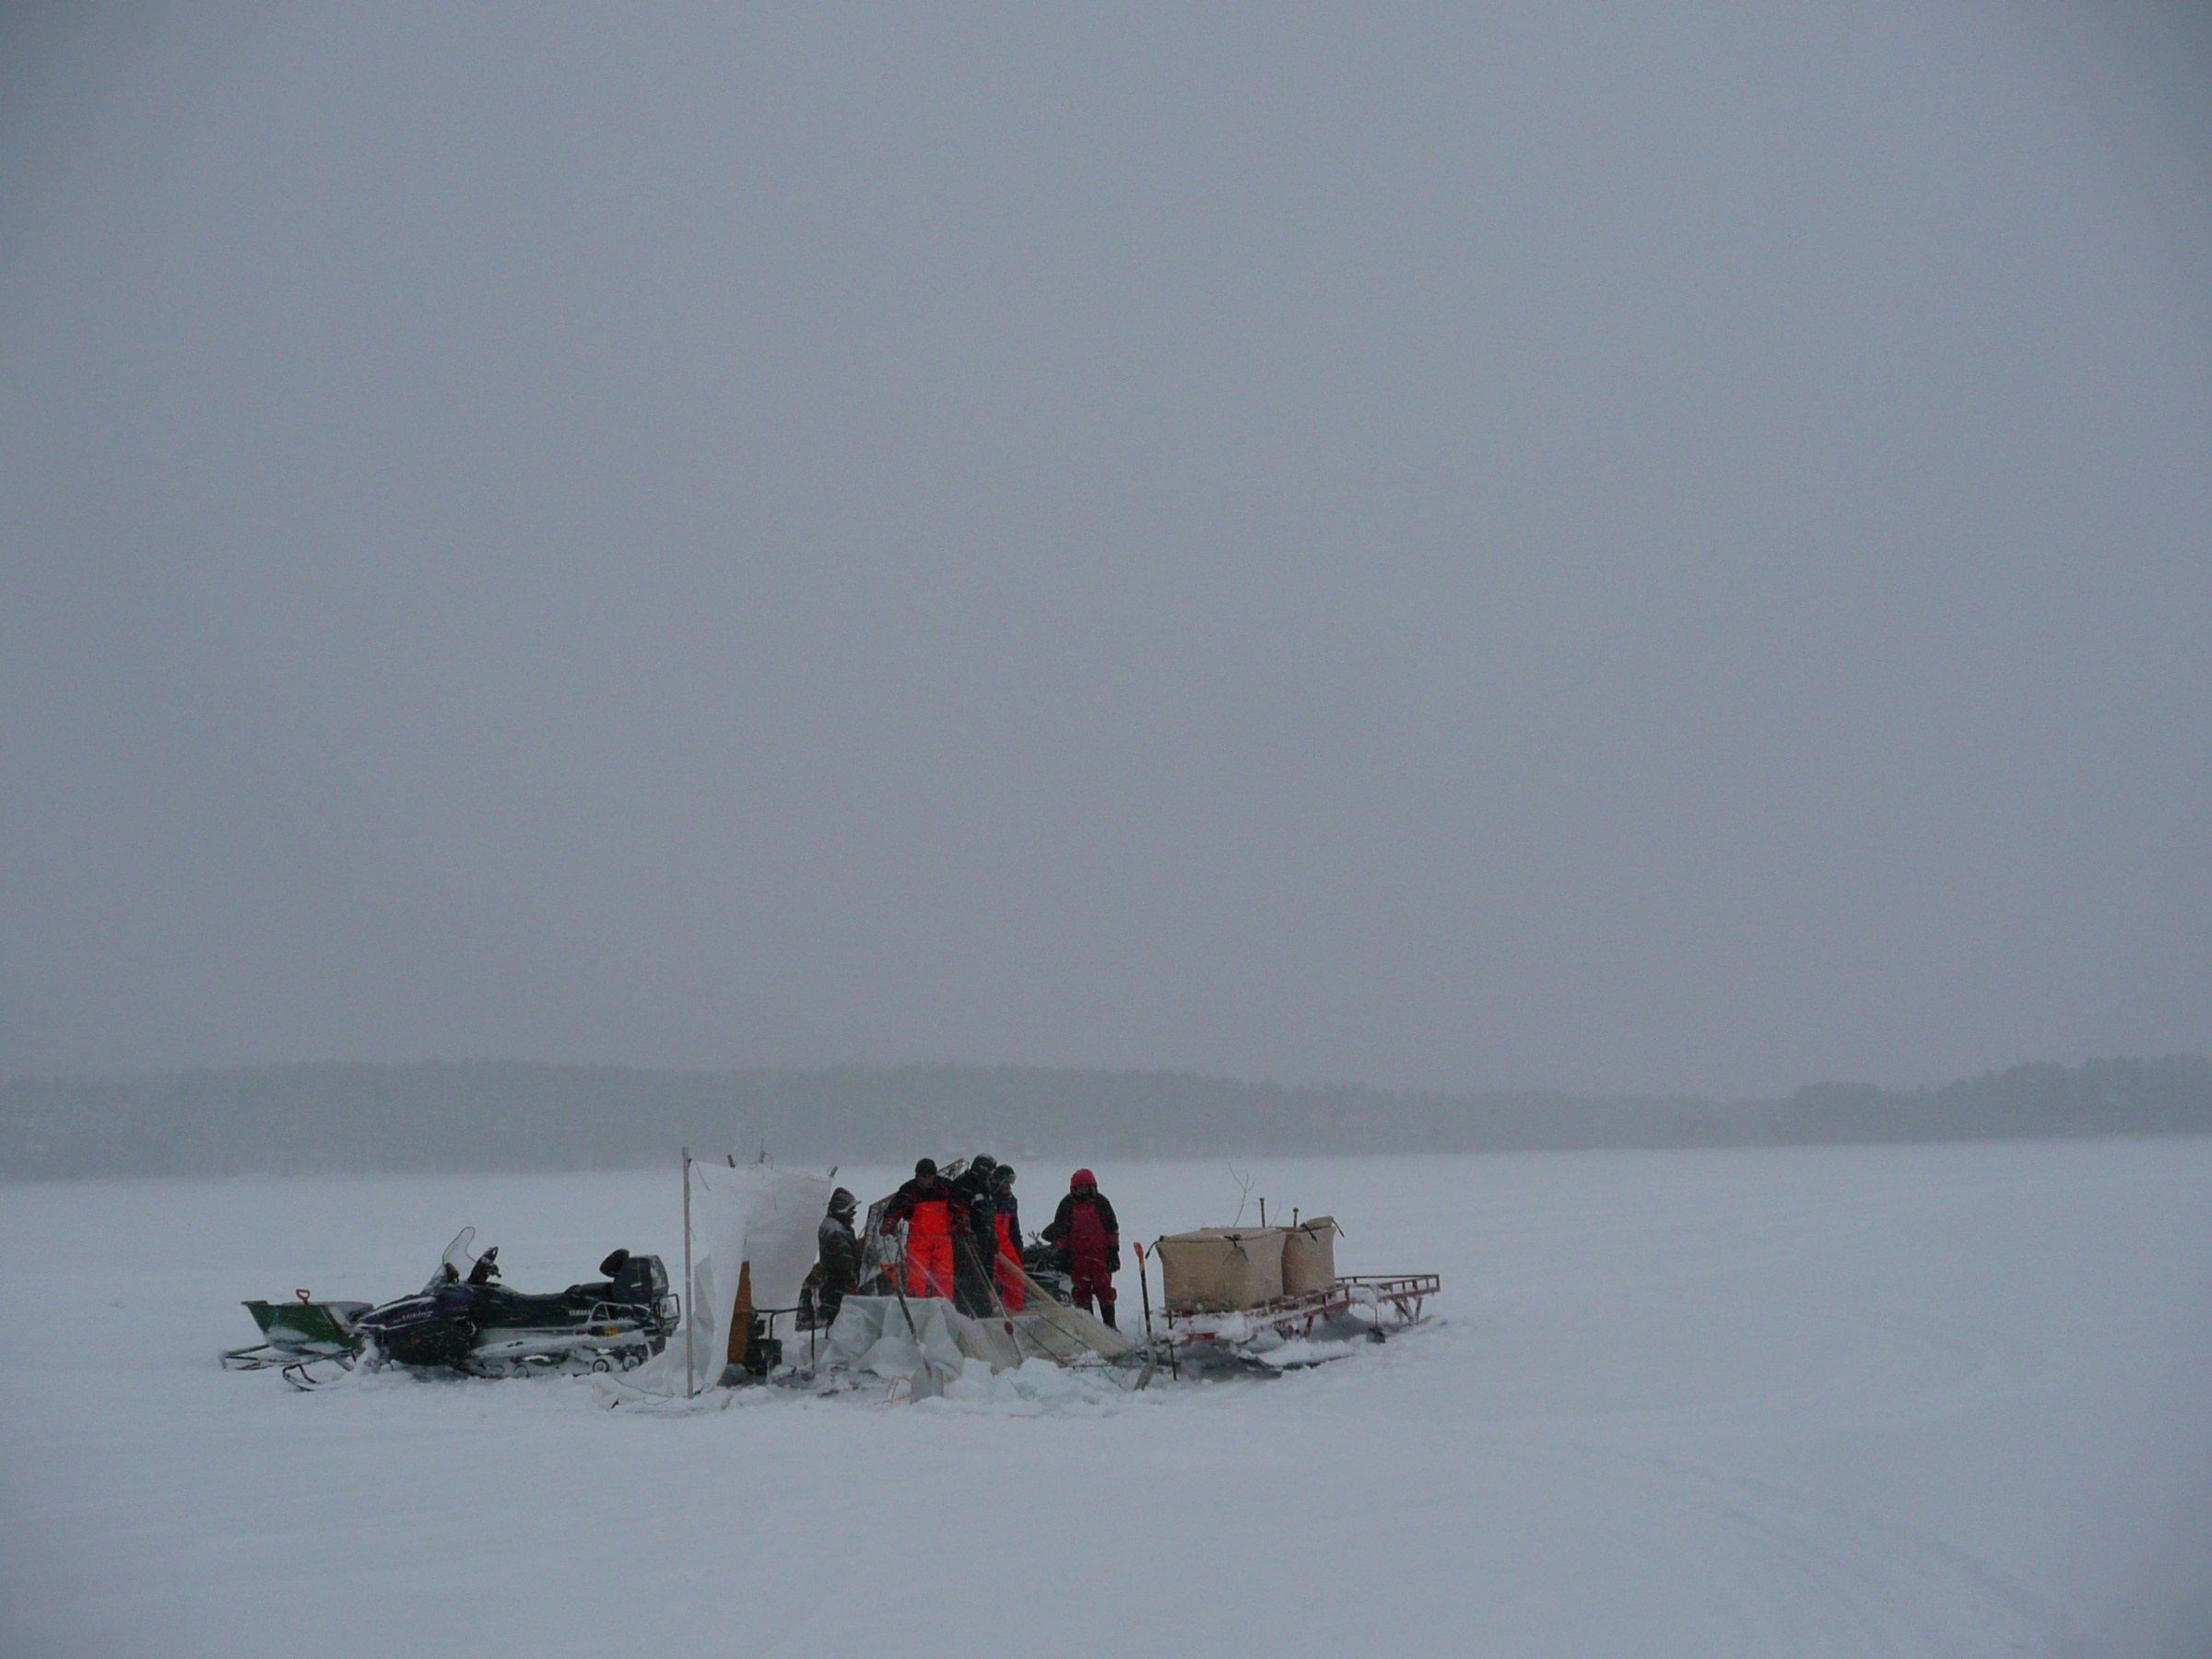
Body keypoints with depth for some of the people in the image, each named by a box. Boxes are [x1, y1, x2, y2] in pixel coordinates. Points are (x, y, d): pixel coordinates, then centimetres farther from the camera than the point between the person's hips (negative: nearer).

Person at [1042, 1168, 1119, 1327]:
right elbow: (1059, 1230, 7)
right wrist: (1063, 1253, 1)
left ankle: (1110, 1323, 5)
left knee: (1104, 1289, -2)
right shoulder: (1067, 1205, 4)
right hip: (1077, 1255, 1)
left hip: (1100, 1253, 0)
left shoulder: (1101, 1202, 5)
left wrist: (1114, 1252, 3)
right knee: (1081, 1290, 4)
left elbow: (1112, 1228, 8)